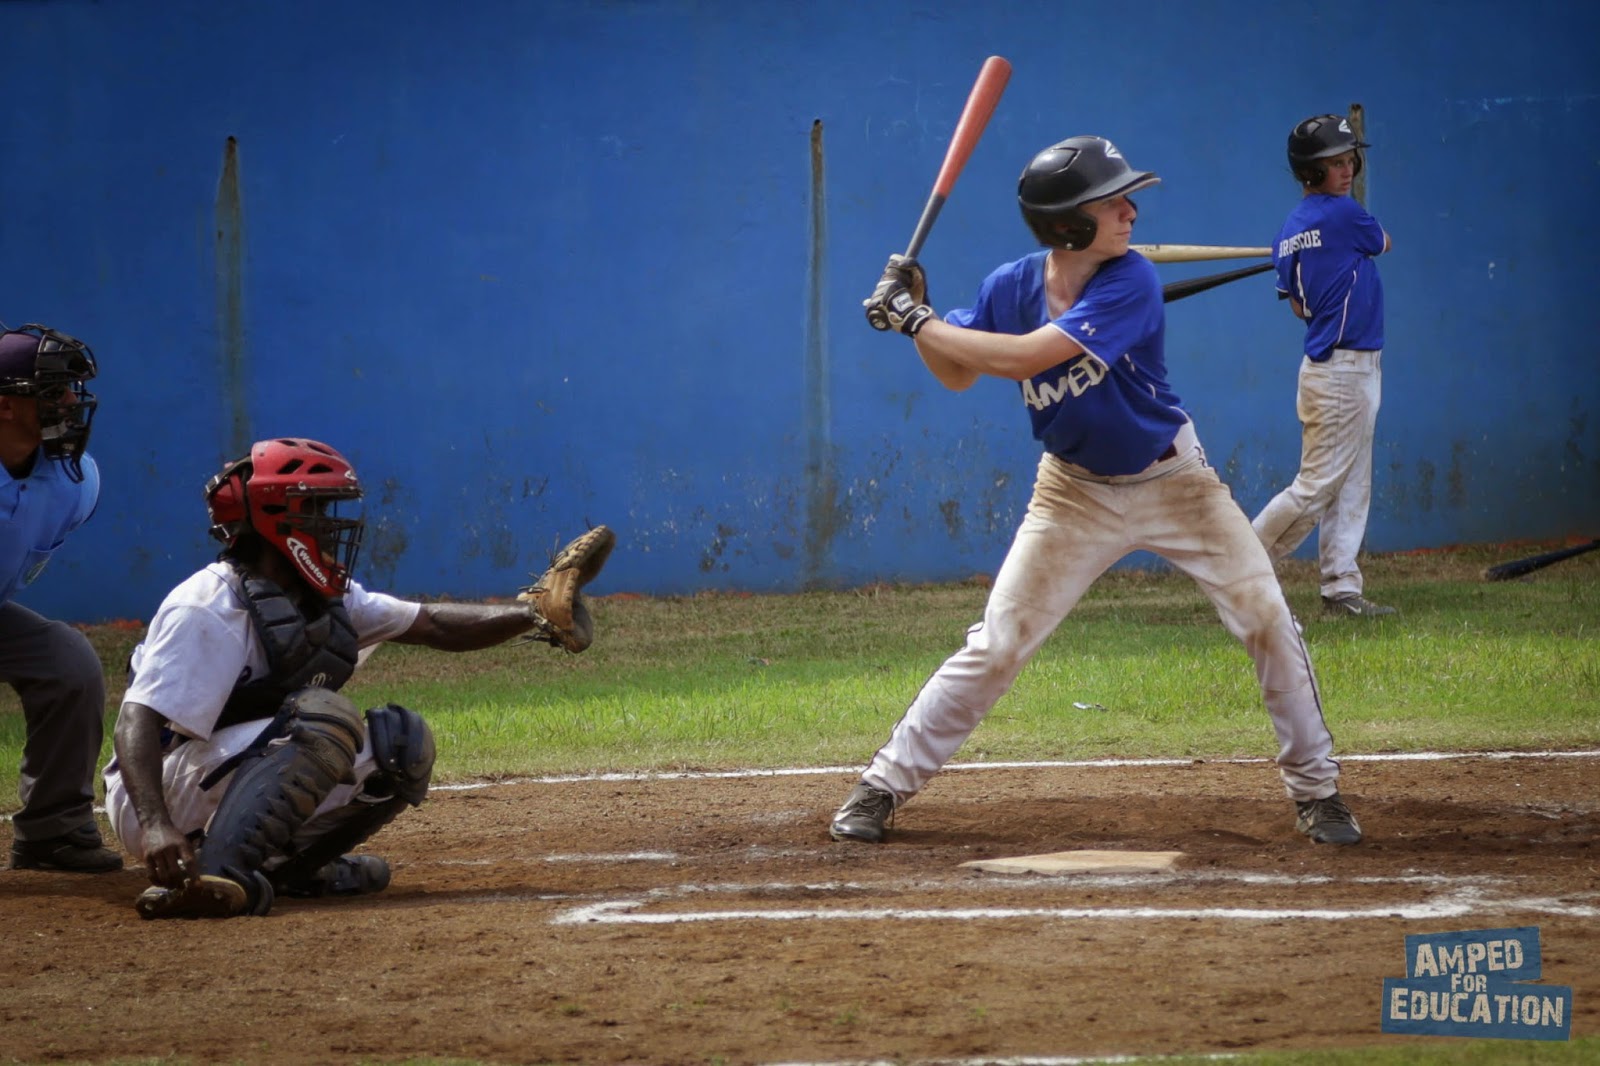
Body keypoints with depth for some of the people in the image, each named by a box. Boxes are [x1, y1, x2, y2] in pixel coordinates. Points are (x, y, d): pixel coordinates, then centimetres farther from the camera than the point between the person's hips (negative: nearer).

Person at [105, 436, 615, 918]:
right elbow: (137, 722, -28)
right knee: (325, 718, -29)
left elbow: (434, 625, 7)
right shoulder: (209, 610, -20)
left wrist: (533, 613, -9)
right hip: (161, 793, -9)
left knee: (400, 740, -3)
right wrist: (155, 826, -44)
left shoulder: (330, 599, 8)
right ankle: (221, 874, -39)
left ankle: (284, 865, 3)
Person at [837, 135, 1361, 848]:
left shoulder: (1130, 283, -26)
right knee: (996, 646, -3)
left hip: (1172, 481, -2)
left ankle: (1314, 789, 7)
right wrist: (919, 317, -14)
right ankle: (884, 785, 9)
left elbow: (1025, 358, -35)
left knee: (1268, 621, -9)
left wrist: (918, 323, -29)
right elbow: (958, 375, 5)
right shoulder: (1010, 288, -12)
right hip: (1076, 490, 2)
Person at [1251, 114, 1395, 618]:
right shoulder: (1343, 214, -13)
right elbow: (1382, 243, 8)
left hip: (1354, 369, 9)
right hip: (1341, 370, -9)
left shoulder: (1291, 230, 9)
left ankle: (1341, 586, 8)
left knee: (1350, 486, 9)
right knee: (1316, 486, -5)